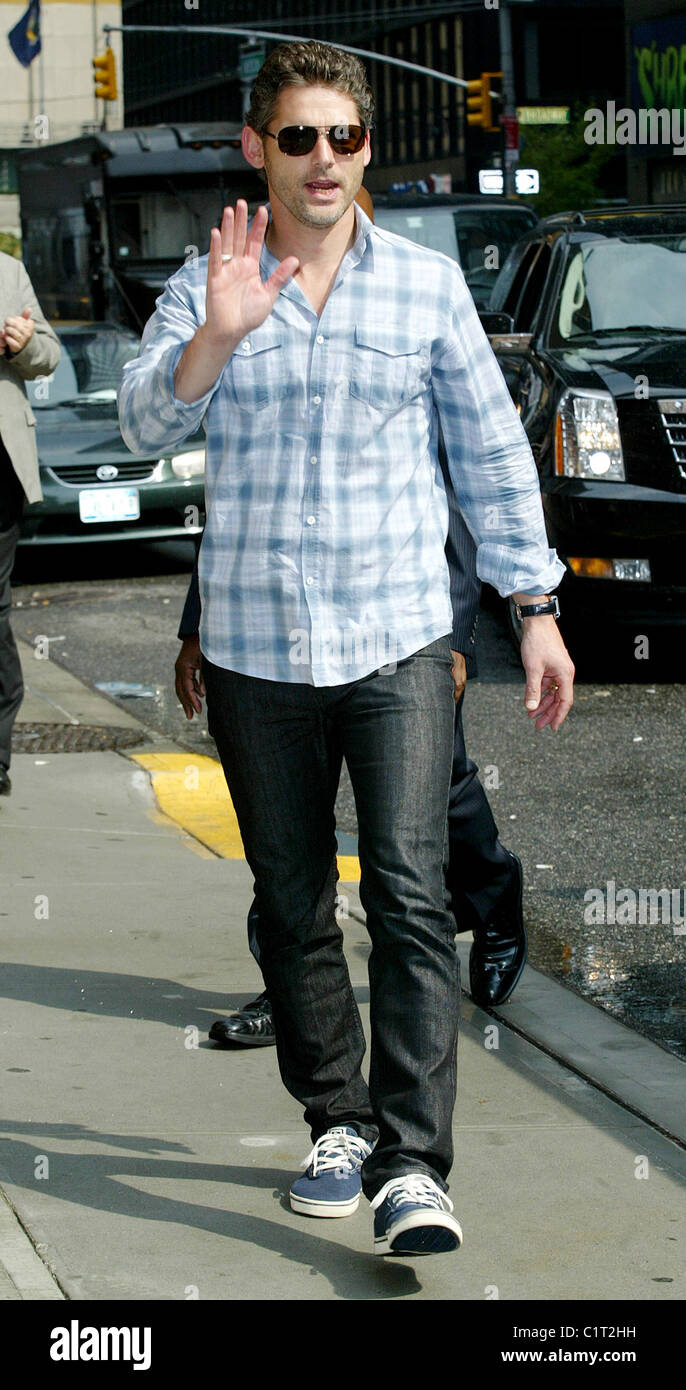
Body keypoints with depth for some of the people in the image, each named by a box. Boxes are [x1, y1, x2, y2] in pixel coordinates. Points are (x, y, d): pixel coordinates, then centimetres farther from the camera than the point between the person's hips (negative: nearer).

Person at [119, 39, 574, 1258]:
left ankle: (413, 1165, -12)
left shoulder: (429, 284, 5)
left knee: (409, 895, -12)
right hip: (253, 652, 1)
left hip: (399, 644, -1)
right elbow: (144, 424, -10)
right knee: (292, 906, 10)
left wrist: (537, 609, 8)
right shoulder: (204, 287, 4)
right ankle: (337, 1123, 25)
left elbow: (491, 451, 10)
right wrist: (218, 336, -28)